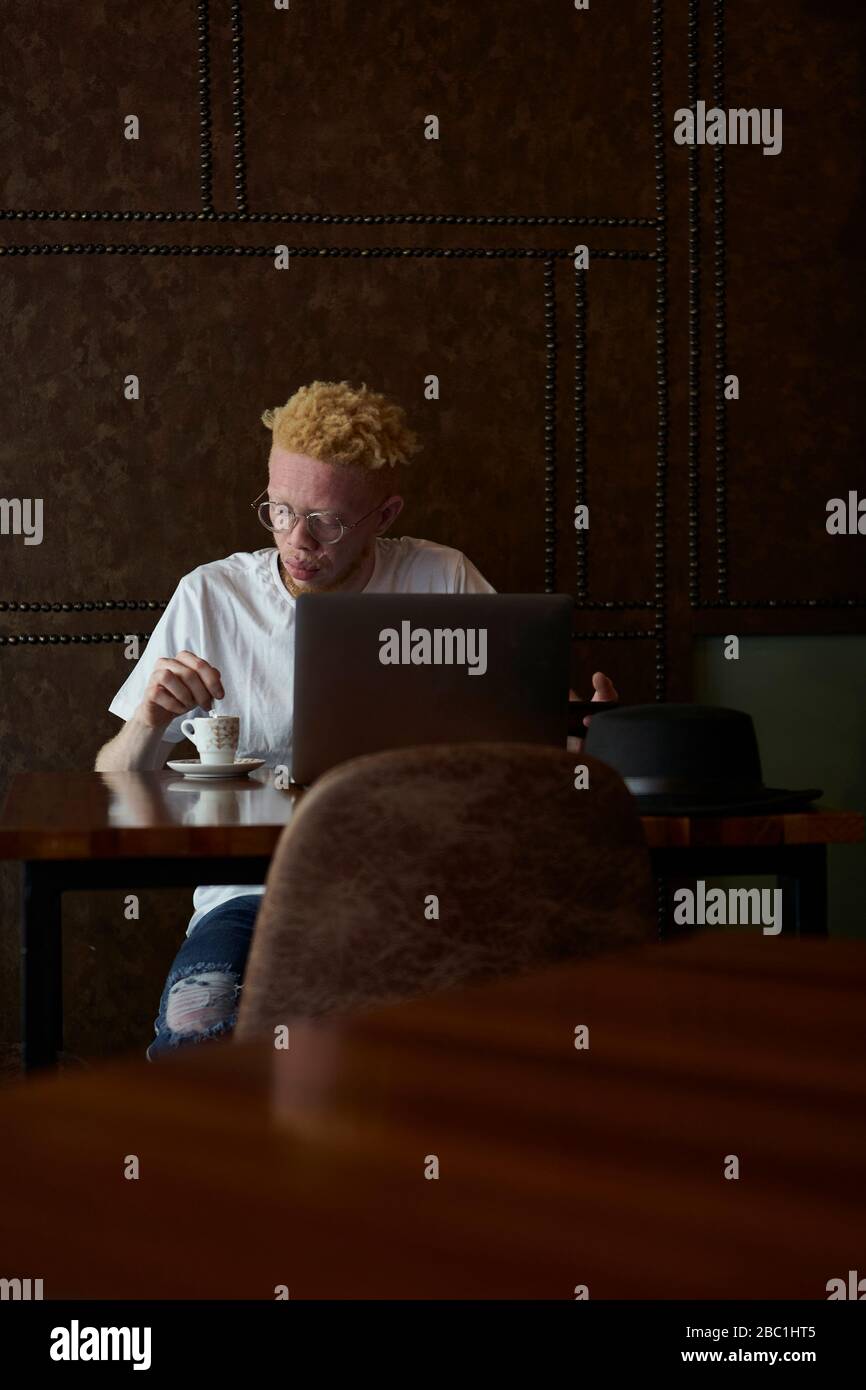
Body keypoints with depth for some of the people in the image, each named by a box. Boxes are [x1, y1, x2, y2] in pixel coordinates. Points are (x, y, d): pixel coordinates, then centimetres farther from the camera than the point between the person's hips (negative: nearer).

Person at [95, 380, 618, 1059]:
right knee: (196, 1029, -34)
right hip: (252, 892, 0)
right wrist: (150, 721, -15)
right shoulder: (211, 597, 5)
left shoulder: (444, 583, 4)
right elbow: (114, 793, 8)